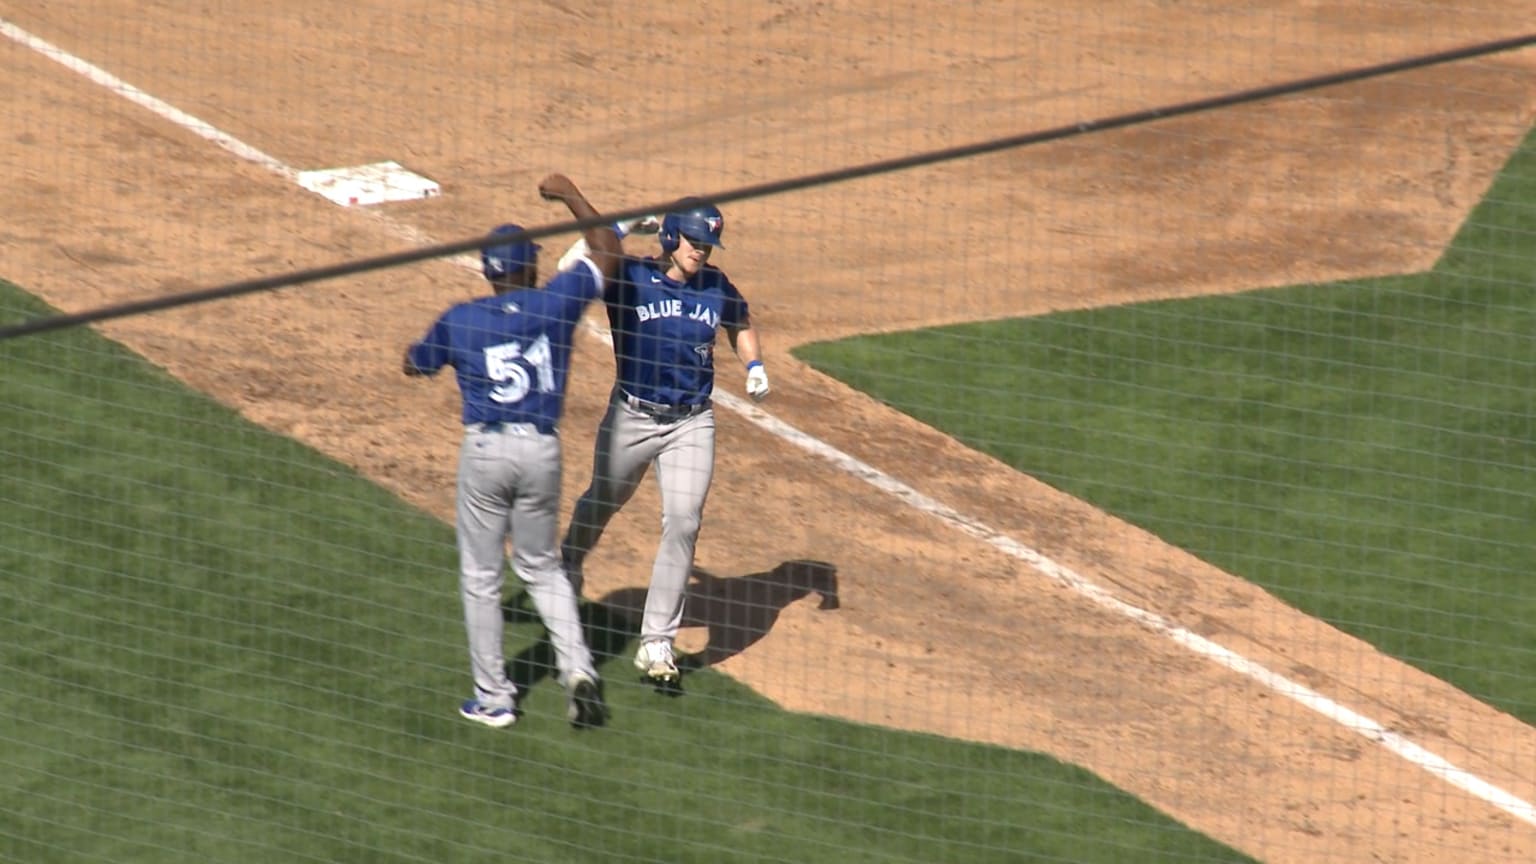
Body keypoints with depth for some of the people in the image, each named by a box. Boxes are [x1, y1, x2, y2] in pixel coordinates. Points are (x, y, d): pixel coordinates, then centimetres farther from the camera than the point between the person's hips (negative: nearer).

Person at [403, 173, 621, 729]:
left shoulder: (458, 321, -2)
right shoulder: (556, 302, -2)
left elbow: (415, 365, 16)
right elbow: (607, 252, 10)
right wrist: (570, 196, 20)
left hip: (485, 450, -2)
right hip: (541, 450, 2)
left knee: (481, 578, 10)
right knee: (542, 567, 19)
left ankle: (494, 698, 11)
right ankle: (578, 668, -1)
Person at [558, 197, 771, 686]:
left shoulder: (717, 288, 1)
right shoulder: (629, 278, -10)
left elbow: (740, 324, 21)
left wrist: (754, 366, 4)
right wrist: (621, 229, -24)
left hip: (691, 425, 1)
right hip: (631, 419, -1)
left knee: (683, 524, -10)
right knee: (601, 505, 20)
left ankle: (657, 642, -5)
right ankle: (568, 567, 54)